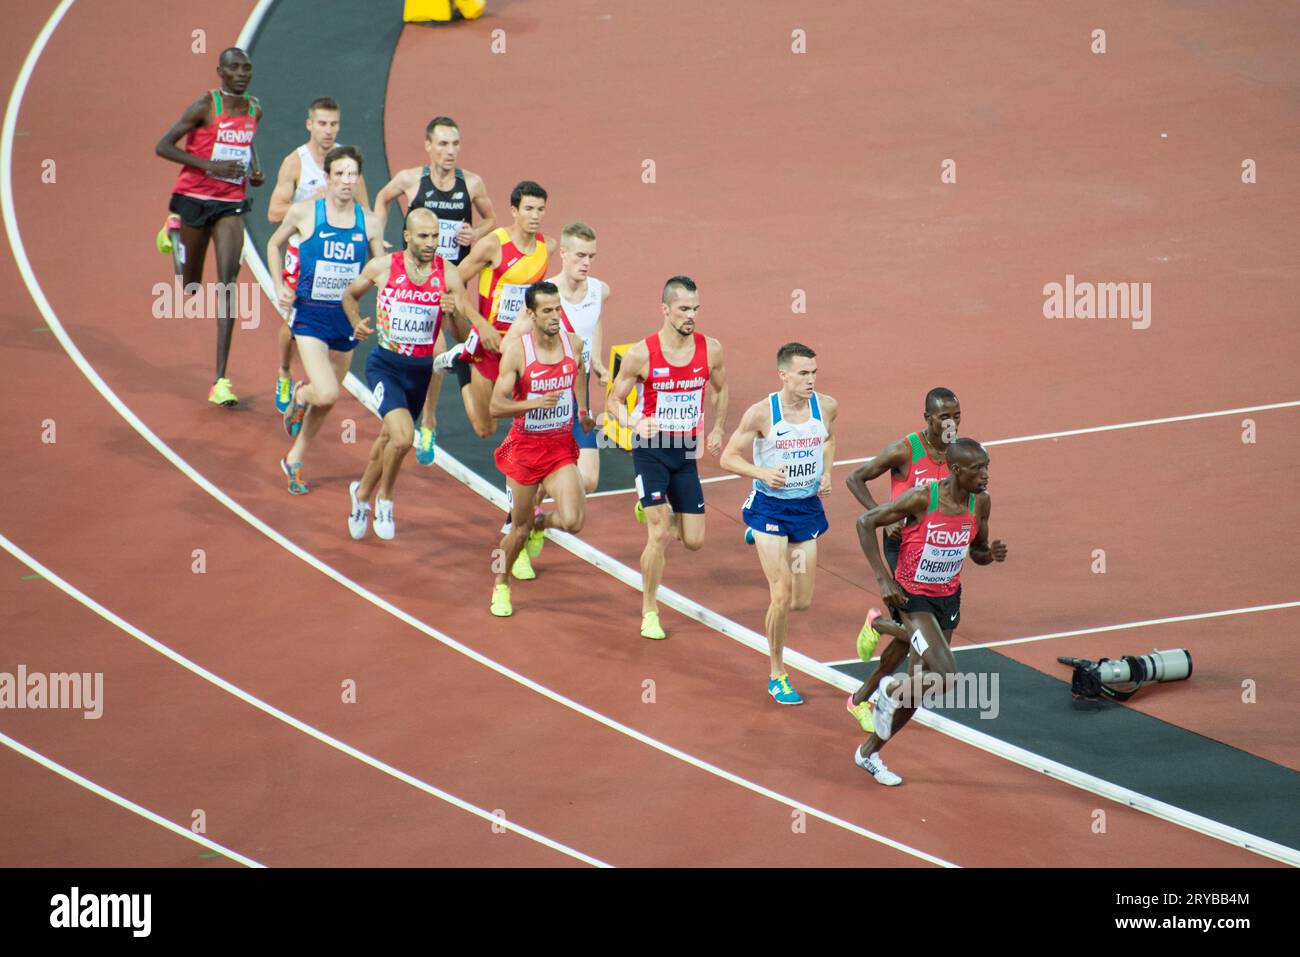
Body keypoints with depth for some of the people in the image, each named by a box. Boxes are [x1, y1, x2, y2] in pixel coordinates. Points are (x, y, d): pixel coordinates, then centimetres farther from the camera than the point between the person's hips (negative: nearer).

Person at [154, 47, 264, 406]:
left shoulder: (254, 110, 5)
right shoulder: (206, 106, -12)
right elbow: (163, 146, -14)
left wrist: (255, 169, 5)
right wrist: (210, 165, -23)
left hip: (231, 204, 3)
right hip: (194, 199, -3)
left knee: (228, 283, -13)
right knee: (190, 287, 12)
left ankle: (220, 380, -17)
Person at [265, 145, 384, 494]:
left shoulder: (368, 224, -2)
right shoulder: (304, 213, -8)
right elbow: (274, 245, 10)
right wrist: (280, 288, -2)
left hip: (347, 319, 4)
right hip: (310, 316, -4)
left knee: (326, 403, 14)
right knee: (326, 394, -20)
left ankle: (294, 461, 35)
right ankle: (299, 395, 16)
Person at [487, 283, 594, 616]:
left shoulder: (574, 344, -3)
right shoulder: (517, 351, -15)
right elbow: (496, 406, -18)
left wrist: (584, 413, 22)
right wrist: (535, 403, -31)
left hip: (561, 447, 3)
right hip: (524, 447, -3)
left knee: (572, 521, -14)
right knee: (520, 527, 7)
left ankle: (539, 524, 22)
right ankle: (501, 583, 34)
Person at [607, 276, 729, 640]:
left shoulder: (710, 349, -4)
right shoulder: (640, 354, -14)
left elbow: (720, 389, 17)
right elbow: (614, 401, -4)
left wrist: (717, 429, 10)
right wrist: (634, 423, -24)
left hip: (686, 451, 4)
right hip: (651, 450, -4)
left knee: (694, 540, 6)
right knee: (659, 536, -13)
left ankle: (650, 511, 39)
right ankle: (650, 614, 3)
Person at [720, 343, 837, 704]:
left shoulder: (827, 406, -5)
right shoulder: (761, 413, -17)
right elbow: (729, 457, -9)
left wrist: (826, 473, 1)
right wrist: (764, 473, -26)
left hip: (808, 508, 4)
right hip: (770, 508, -4)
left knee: (802, 601, 10)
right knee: (781, 598, -8)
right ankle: (777, 676, 11)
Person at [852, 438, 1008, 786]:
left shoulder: (980, 503, -6)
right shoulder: (922, 498, -23)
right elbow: (865, 523, -14)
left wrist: (992, 554, -14)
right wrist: (883, 578, -17)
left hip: (948, 599, 6)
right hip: (913, 597, -6)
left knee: (915, 691, 12)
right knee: (945, 676, -24)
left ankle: (869, 753, 31)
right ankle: (892, 689, 7)